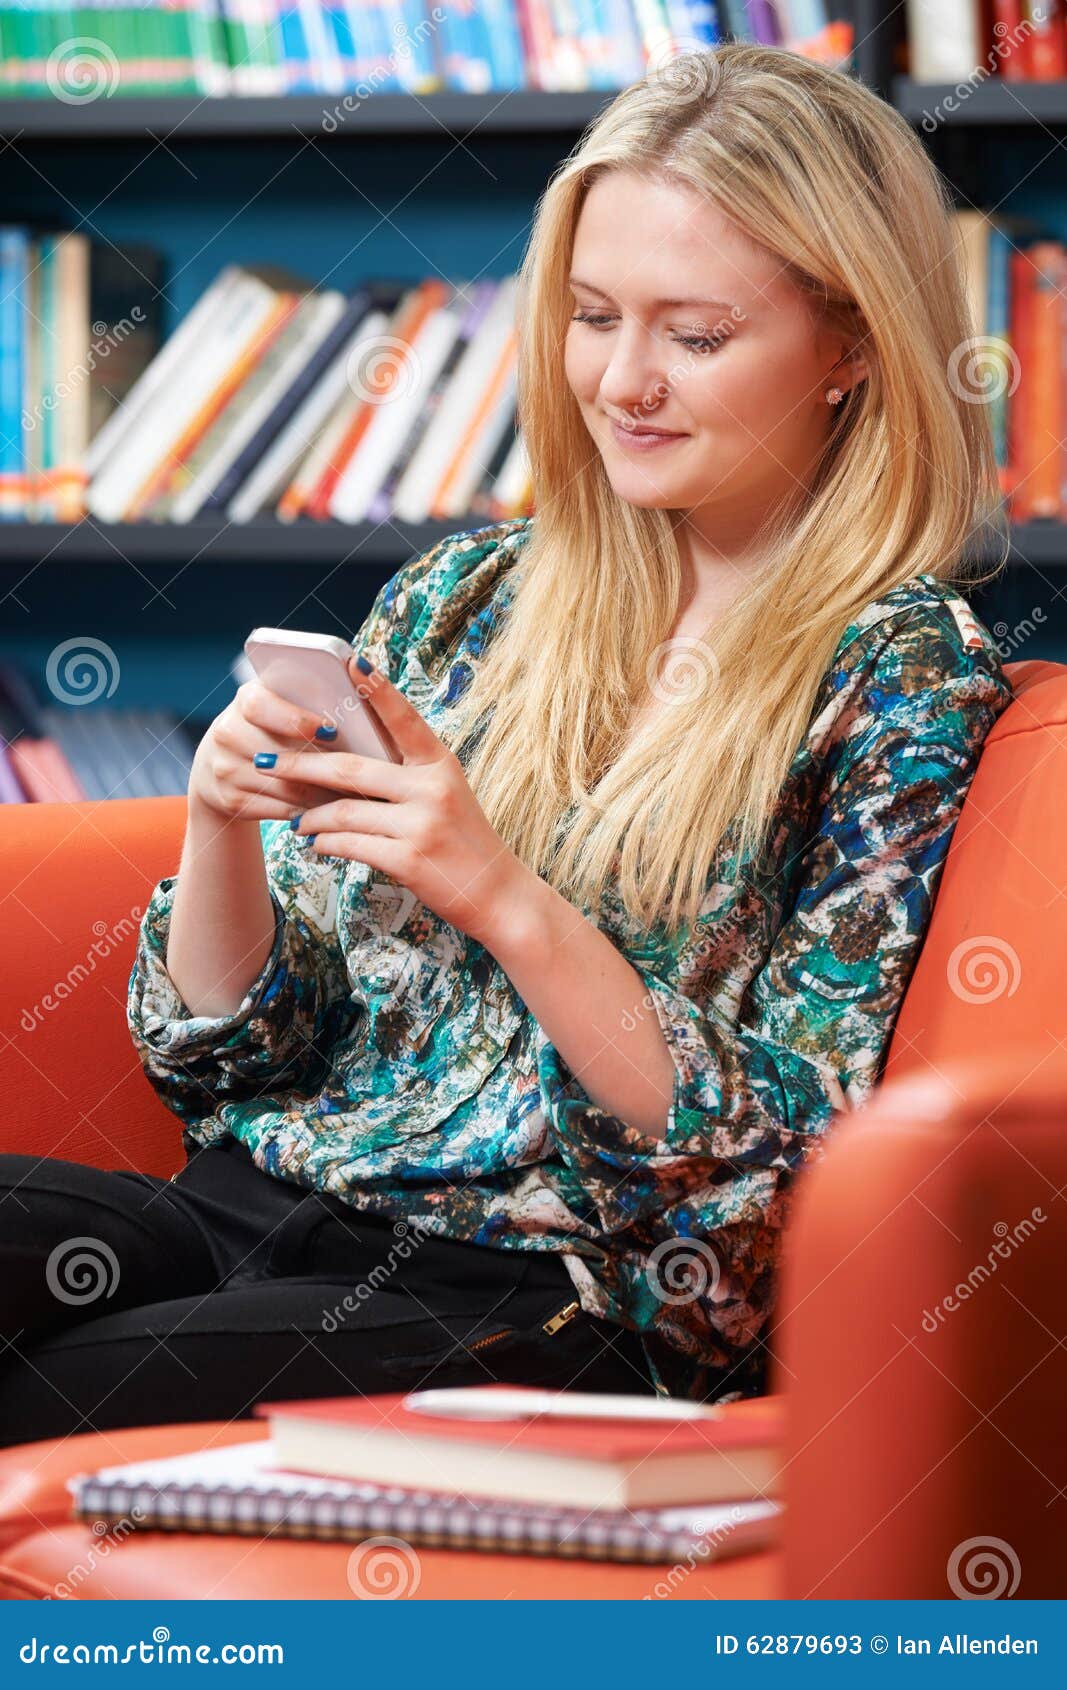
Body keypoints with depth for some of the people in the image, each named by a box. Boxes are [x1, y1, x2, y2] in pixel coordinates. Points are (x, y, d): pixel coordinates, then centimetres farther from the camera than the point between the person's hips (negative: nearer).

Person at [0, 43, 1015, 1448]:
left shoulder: (906, 687, -2)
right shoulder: (466, 596, 13)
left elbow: (779, 1169, -9)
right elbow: (237, 1048, 14)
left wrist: (511, 902, -20)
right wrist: (225, 829, -7)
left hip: (568, 1302, -5)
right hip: (261, 1198, 6)